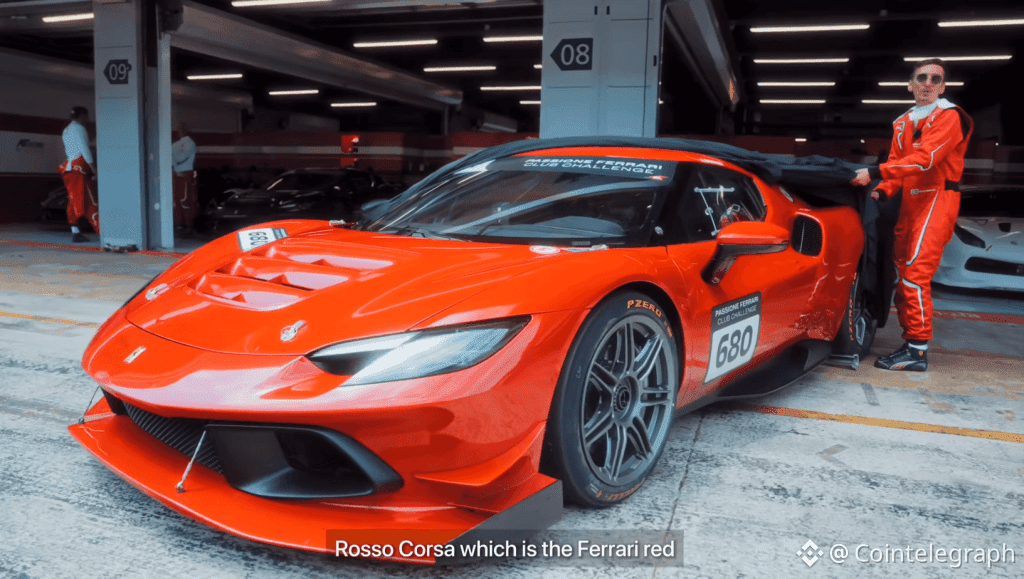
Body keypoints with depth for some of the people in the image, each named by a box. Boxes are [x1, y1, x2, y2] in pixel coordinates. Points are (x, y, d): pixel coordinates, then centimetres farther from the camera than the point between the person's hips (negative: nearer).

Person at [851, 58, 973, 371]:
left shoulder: (949, 117, -7)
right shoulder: (903, 123, 18)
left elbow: (925, 159, -20)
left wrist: (874, 173, -26)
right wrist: (883, 191, -4)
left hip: (937, 199, -8)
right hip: (910, 201, 8)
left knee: (915, 273, -16)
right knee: (900, 272, 5)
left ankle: (918, 351, -13)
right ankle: (910, 342, 13)